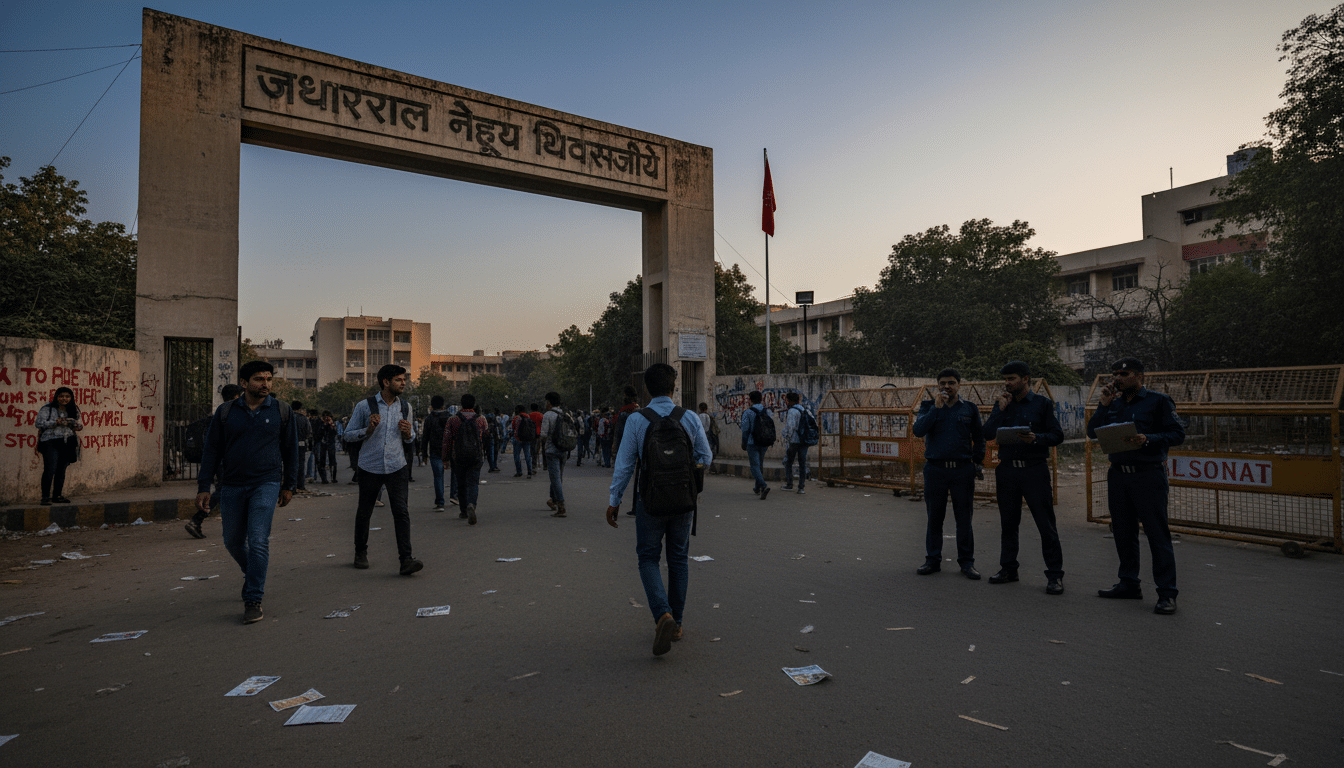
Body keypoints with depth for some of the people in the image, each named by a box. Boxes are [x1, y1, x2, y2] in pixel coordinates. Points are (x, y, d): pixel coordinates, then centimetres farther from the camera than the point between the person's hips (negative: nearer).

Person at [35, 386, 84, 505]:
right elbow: (38, 423, -7)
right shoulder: (47, 409, 0)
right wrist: (56, 422, -17)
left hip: (67, 443, 5)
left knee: (61, 470, 8)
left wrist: (78, 426, 0)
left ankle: (57, 496, 16)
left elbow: (78, 424, 22)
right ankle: (45, 497, -6)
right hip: (51, 443, -5)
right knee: (50, 470, -11)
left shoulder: (73, 410, 15)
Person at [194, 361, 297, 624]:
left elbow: (291, 450, 7)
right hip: (232, 487, 3)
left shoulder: (281, 411, 1)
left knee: (258, 541, -11)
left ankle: (253, 600, -3)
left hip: (266, 485, -2)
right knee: (233, 541, 14)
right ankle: (252, 573, 43)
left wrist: (289, 485, 8)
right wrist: (203, 487, -1)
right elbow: (211, 450, 5)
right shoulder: (226, 412, 2)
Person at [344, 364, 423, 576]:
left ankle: (406, 560, -13)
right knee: (364, 512, 12)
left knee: (401, 511, -11)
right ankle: (361, 553, 34)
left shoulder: (405, 407, 8)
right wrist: (368, 429, -16)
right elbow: (348, 435, 1)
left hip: (397, 467, 1)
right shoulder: (364, 406, -3)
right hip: (370, 468, -1)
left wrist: (408, 433, -6)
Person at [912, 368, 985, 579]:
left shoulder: (970, 409, 9)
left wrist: (977, 463, 5)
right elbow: (918, 430, -10)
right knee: (934, 517, 5)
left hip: (963, 470, 0)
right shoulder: (928, 406, 6)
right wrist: (936, 407, -14)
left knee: (964, 518, 4)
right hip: (935, 469, 0)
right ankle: (932, 560, 15)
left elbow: (979, 438, 14)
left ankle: (966, 562, 15)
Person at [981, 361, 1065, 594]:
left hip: (1035, 469, -3)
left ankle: (1055, 575, 5)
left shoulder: (1042, 403, 2)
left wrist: (1036, 438, -20)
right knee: (1008, 523, 11)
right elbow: (988, 434, 2)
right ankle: (1008, 568, 22)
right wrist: (1001, 409, -6)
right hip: (1007, 469, 4)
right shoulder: (1002, 403, 11)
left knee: (1046, 524, -3)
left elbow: (1057, 435, -2)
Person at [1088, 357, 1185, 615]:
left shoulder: (1158, 401, -2)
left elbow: (1178, 434, -6)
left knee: (1157, 533, -5)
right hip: (1118, 475, 6)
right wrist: (1103, 405, -2)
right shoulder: (1114, 403, 13)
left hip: (1148, 475, -6)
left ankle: (1167, 593, 2)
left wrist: (1148, 440, -21)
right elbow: (1092, 432, 7)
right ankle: (1129, 584, 24)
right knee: (1123, 532, 12)